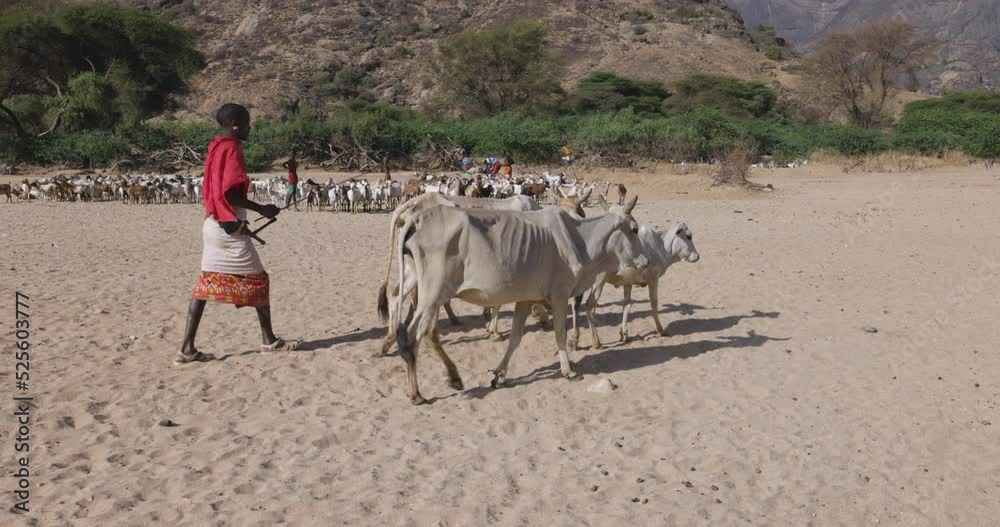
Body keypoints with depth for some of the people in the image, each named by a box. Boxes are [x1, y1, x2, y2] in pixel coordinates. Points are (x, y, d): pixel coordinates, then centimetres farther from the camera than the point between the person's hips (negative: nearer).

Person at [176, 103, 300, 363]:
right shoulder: (232, 148, -13)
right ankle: (269, 340, 15)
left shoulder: (215, 148, 14)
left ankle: (187, 348, 2)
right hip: (230, 228, -9)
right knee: (257, 280, 5)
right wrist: (261, 209, -12)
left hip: (212, 225, 9)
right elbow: (229, 191, -22)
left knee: (207, 284, 6)